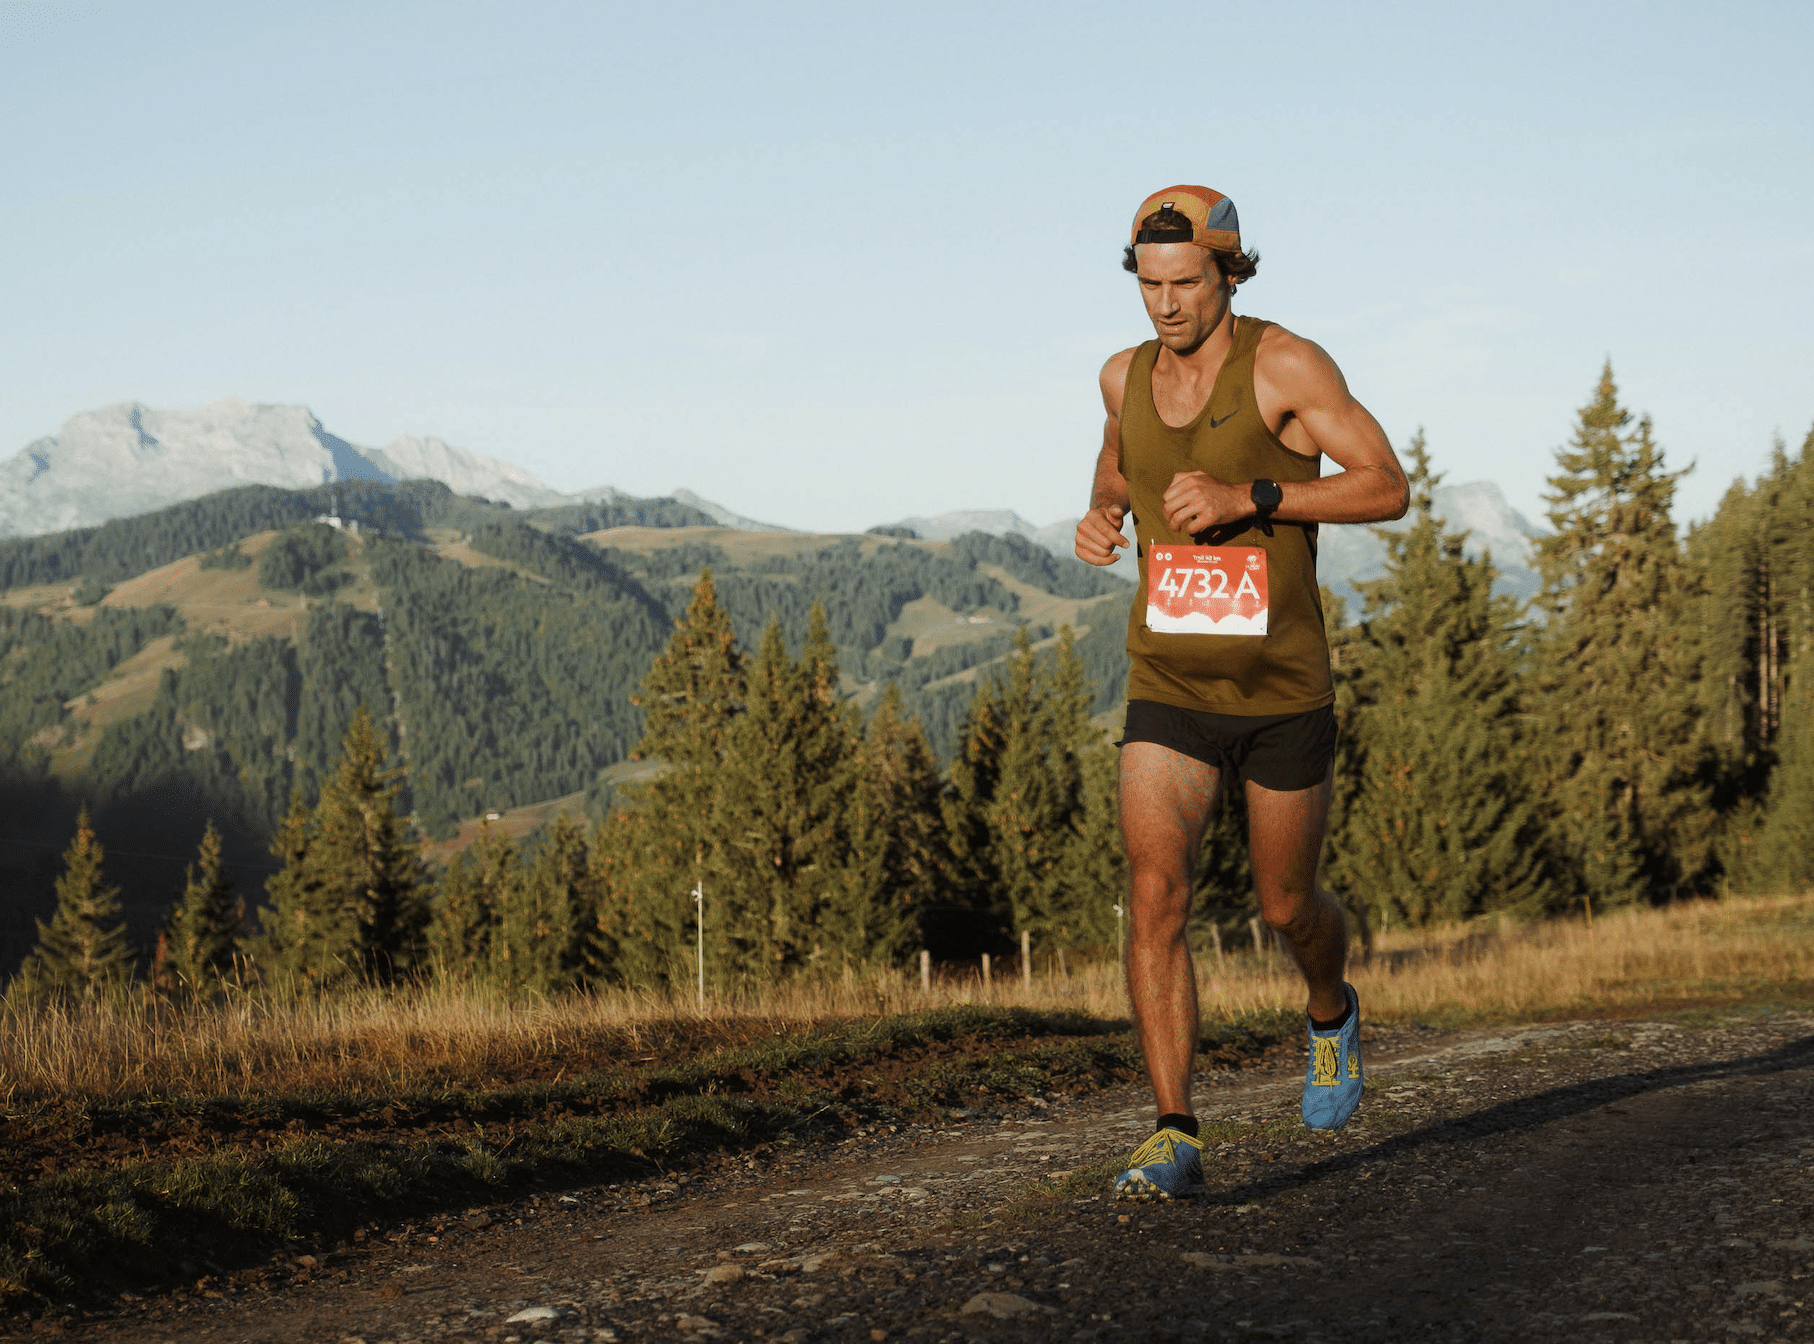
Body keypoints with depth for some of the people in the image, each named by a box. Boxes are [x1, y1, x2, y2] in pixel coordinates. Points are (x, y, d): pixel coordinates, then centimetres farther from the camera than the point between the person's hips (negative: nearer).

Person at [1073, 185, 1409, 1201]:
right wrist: (1100, 516, 3)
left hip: (1285, 697, -3)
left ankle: (1332, 1009, 49)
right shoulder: (1127, 376, 4)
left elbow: (1388, 488, -15)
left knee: (1288, 907, 12)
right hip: (1170, 699, 3)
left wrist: (1247, 496, -27)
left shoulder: (1285, 364, -11)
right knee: (1155, 895, -17)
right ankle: (1177, 1137, -15)